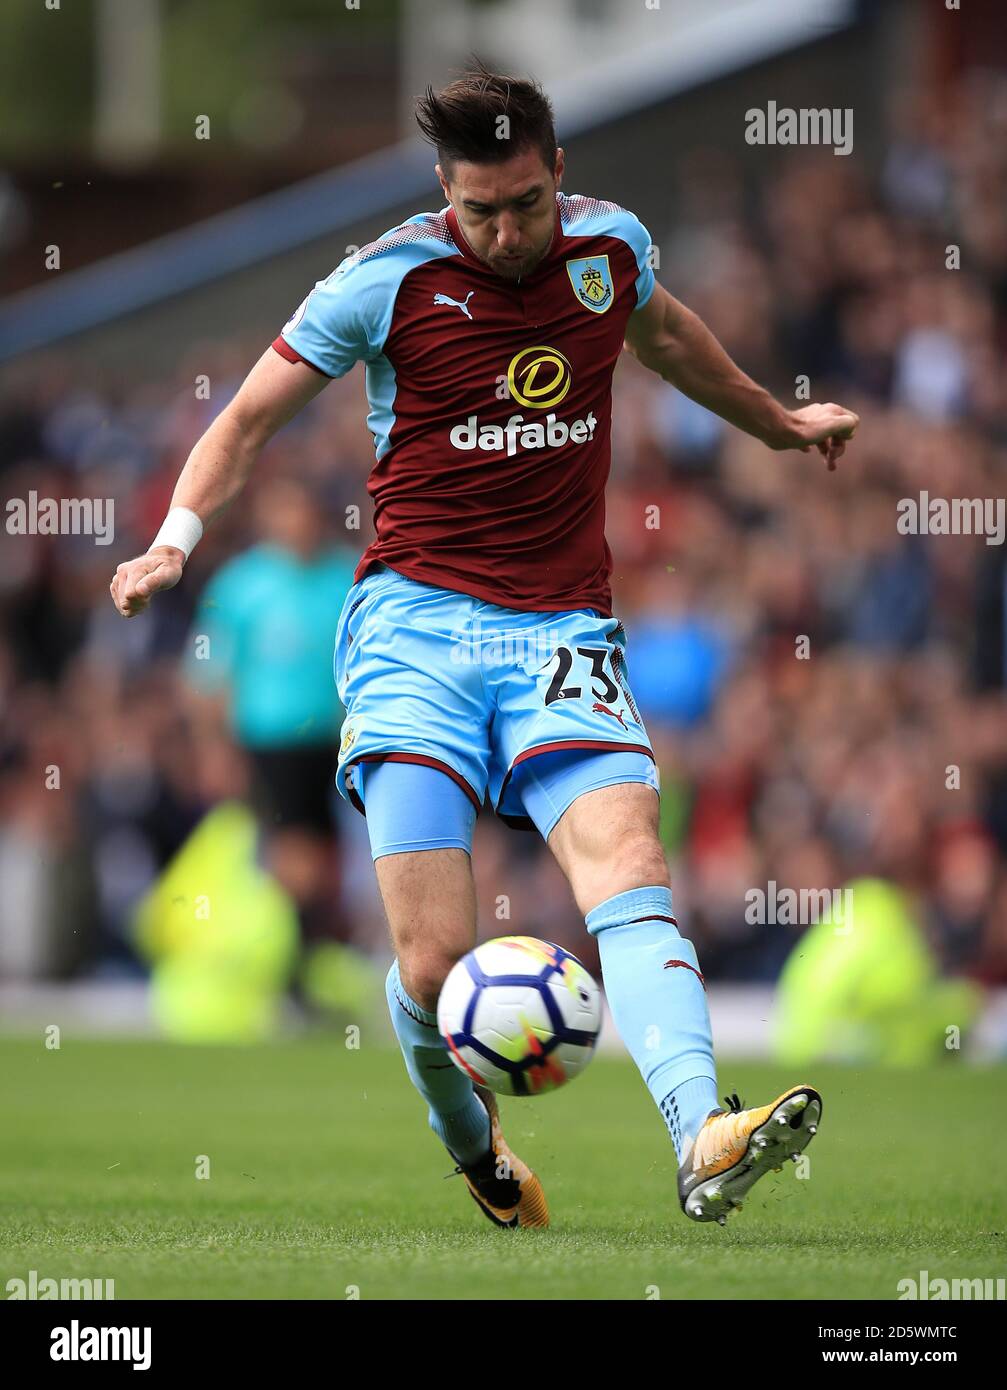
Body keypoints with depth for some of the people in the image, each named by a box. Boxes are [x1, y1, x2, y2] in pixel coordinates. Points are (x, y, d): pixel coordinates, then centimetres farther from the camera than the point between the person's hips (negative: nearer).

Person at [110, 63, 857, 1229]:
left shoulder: (610, 245, 9)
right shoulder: (389, 280, -2)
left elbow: (663, 333, 33)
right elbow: (249, 418, 7)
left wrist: (776, 422, 49)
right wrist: (177, 537, -10)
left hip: (562, 632, 2)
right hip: (416, 623, -2)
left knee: (628, 869, -24)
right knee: (433, 964, -12)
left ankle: (703, 1143, -42)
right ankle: (476, 1152, 19)